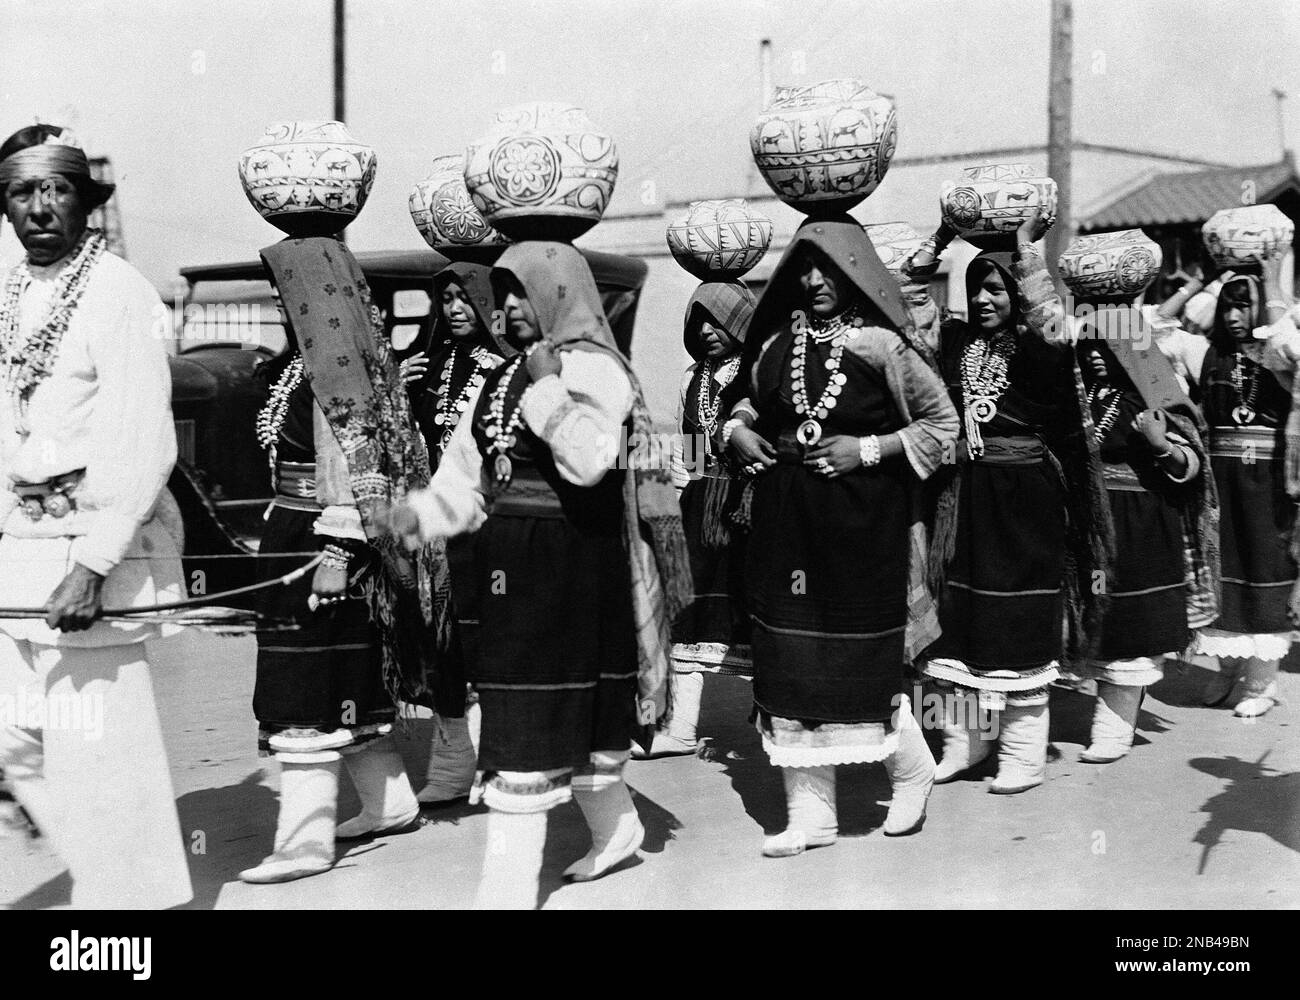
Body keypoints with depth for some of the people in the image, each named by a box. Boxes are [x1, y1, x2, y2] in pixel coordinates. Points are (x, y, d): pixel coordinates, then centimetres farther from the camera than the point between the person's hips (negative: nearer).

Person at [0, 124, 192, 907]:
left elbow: (144, 449, -18)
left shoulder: (120, 294, -11)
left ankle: (134, 894, 15)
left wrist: (92, 564, -23)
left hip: (101, 543, -8)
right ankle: (121, 872, 29)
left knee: (94, 740, -3)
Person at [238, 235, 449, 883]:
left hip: (321, 538, -10)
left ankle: (306, 842, -1)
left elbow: (353, 475, -20)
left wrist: (335, 554, -23)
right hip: (295, 534, 10)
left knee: (306, 693, -6)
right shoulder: (309, 362, 13)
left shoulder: (334, 369, -15)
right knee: (346, 687, 17)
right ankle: (390, 801, 29)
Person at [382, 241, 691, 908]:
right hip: (509, 564, 8)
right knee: (576, 707, 18)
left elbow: (590, 459, -26)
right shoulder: (505, 377, 14)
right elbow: (470, 475, 12)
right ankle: (615, 826, 37)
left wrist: (548, 388, -21)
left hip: (570, 562, -8)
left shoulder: (591, 365, -10)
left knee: (531, 722, -6)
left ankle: (508, 886, -2)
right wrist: (421, 511, -3)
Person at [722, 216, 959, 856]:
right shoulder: (776, 344, 7)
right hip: (786, 516, 5)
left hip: (862, 516, -4)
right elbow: (750, 407, 24)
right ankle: (809, 812, 14)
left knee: (862, 658, 2)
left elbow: (942, 422, -2)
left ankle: (911, 770, 30)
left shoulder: (880, 344, -7)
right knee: (790, 657, 4)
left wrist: (869, 449, -11)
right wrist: (737, 432, 3)